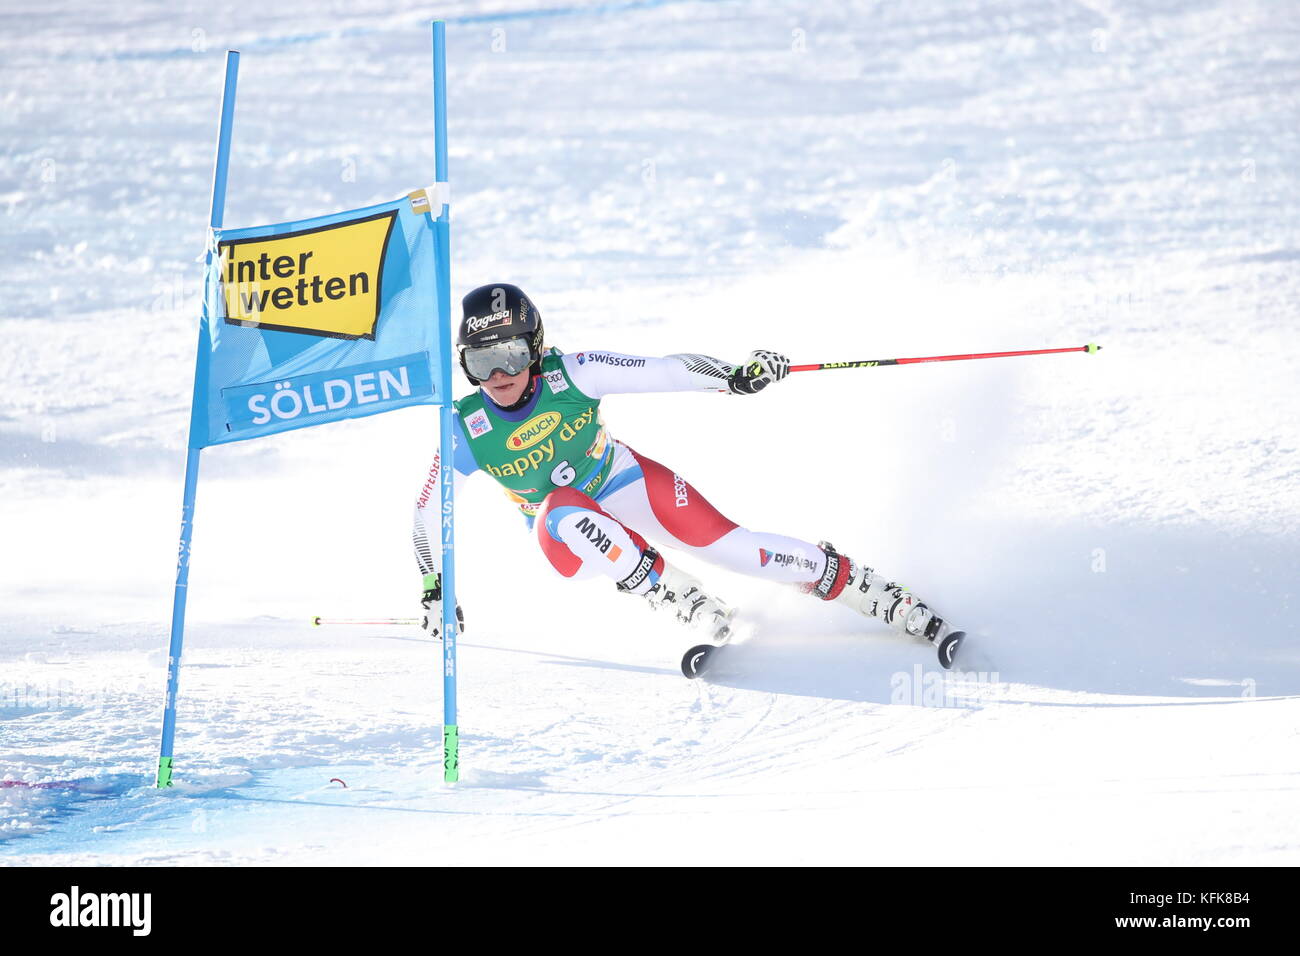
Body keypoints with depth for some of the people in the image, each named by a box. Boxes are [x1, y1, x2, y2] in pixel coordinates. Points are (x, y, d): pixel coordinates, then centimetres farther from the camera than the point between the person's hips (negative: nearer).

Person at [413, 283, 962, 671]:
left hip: (628, 485, 0)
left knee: (730, 546, -17)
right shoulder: (465, 431, -21)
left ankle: (905, 608, -10)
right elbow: (428, 511, -8)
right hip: (571, 524, 0)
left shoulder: (571, 376, -23)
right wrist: (434, 591, -8)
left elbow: (664, 372, -21)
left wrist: (733, 377, -34)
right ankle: (685, 603, -22)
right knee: (564, 519, -37)